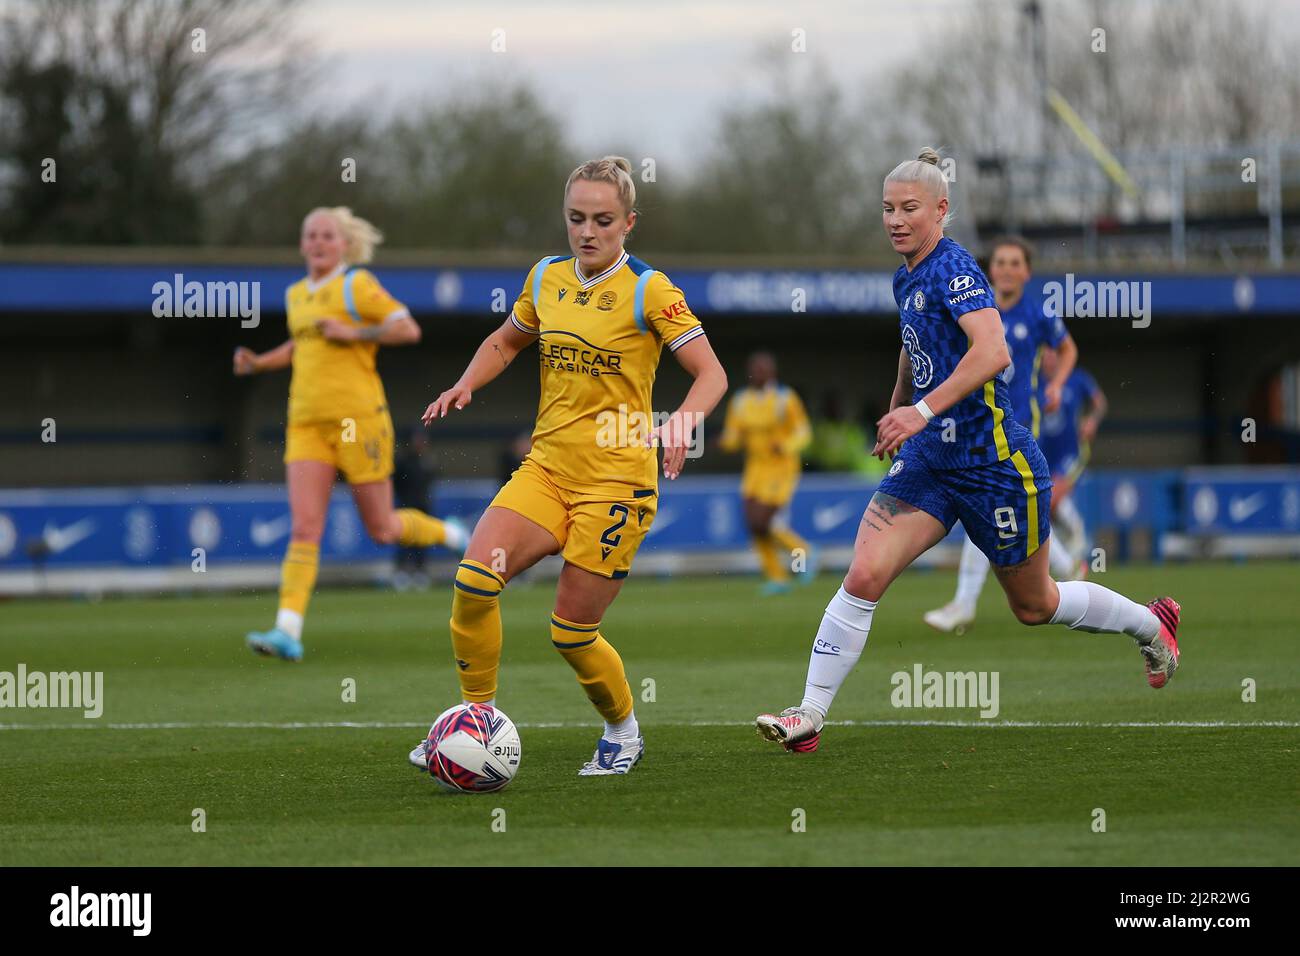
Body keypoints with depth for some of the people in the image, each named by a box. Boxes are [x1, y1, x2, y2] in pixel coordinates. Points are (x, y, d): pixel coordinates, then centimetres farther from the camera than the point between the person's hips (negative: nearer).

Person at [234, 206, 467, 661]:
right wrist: (259, 363, 18)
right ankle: (288, 632, -18)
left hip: (357, 418, -5)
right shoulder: (296, 295, 15)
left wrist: (353, 333, -16)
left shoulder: (358, 285, -4)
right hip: (307, 422, 5)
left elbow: (408, 330, -10)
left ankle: (448, 535, 35)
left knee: (382, 530, 4)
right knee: (303, 530, -9)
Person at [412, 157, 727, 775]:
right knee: (475, 578, -18)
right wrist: (465, 386, 5)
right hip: (547, 467, 5)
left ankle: (623, 732, 26)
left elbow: (711, 374, -9)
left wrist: (681, 422, -29)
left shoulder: (647, 290, -8)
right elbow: (506, 342, 25)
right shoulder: (547, 278, 7)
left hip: (617, 481, -5)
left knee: (571, 633, -2)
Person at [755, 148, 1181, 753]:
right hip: (927, 462, 7)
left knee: (1034, 605, 13)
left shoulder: (954, 268, -18)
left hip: (994, 463, -7)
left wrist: (923, 409, -39)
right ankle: (810, 715, -11)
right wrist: (895, 410, 37)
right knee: (863, 576, -13)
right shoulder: (906, 278, 8)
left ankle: (1152, 623, 39)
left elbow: (992, 351, -33)